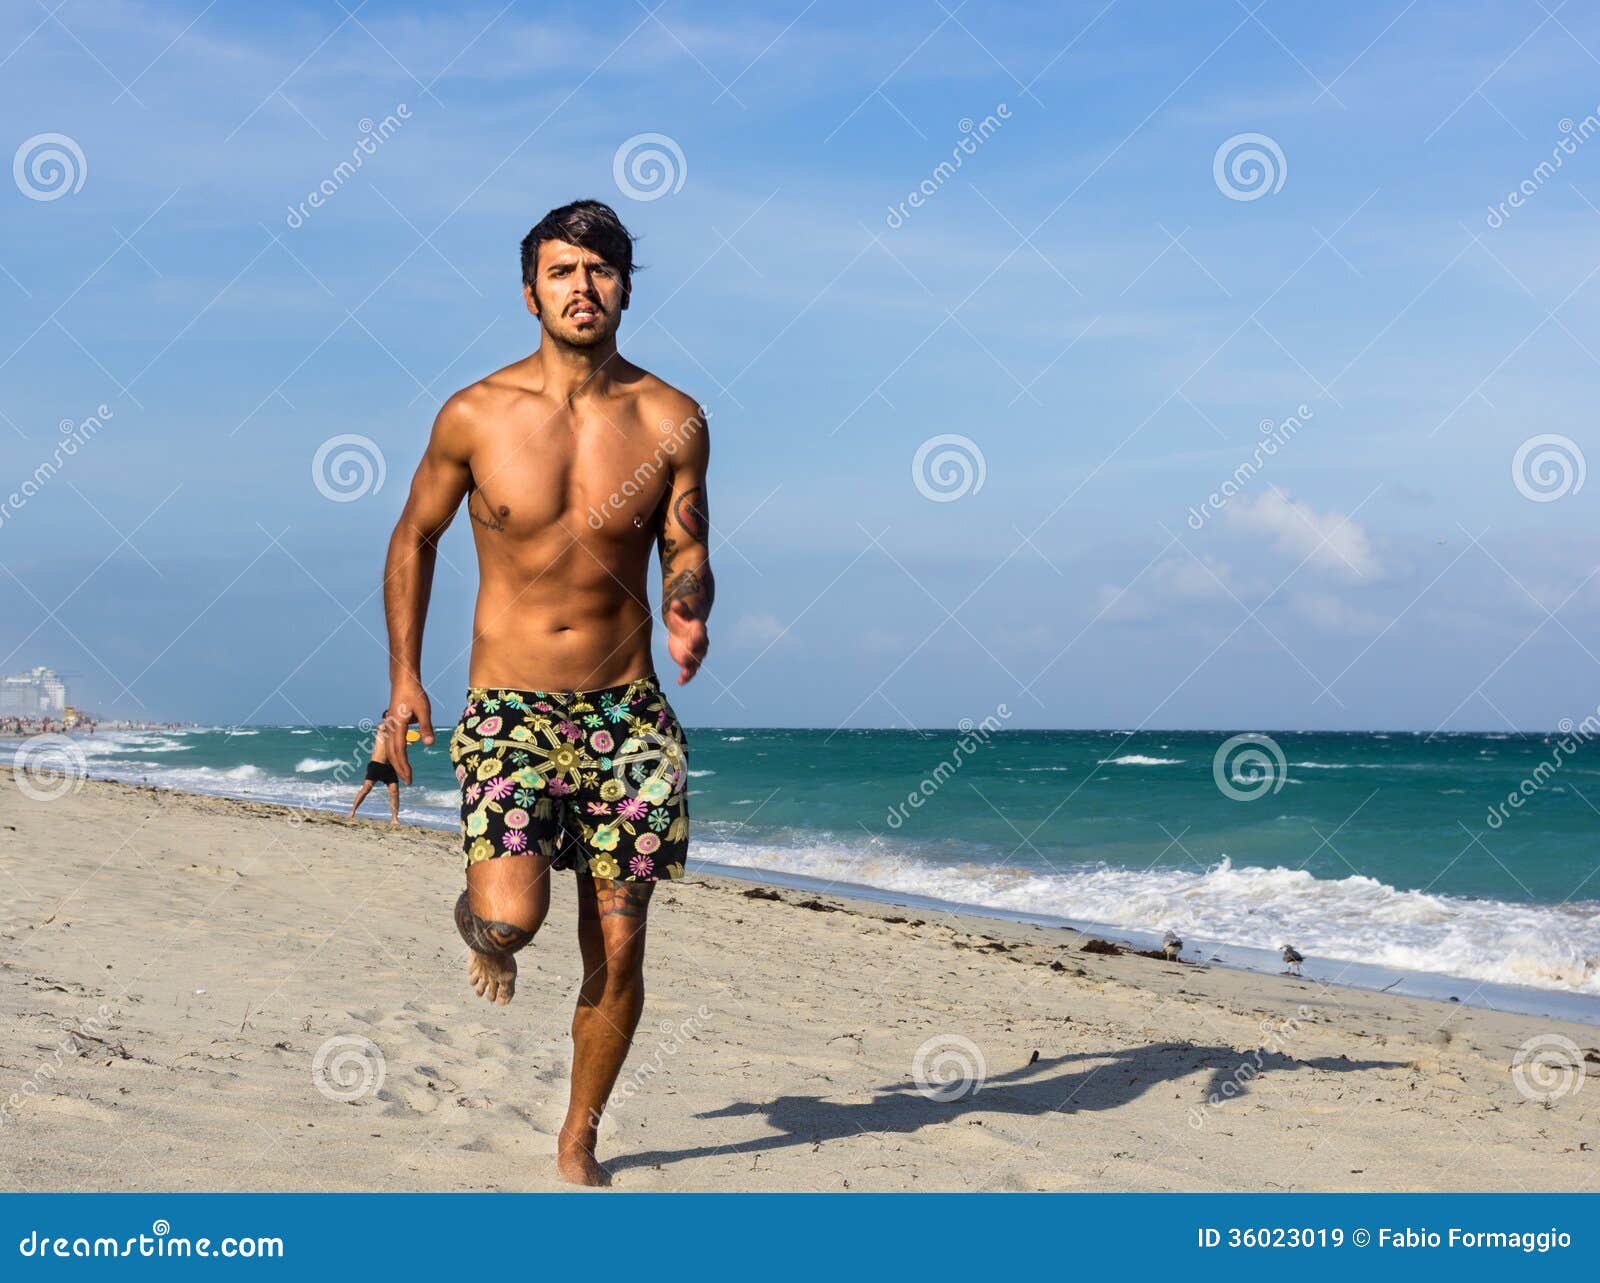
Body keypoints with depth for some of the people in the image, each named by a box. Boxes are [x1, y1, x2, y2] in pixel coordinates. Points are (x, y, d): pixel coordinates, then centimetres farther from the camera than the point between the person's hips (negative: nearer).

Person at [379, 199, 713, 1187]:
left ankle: (579, 1143, 25)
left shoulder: (672, 420, -1)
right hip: (508, 708, -1)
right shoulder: (475, 416, -3)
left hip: (626, 712, 2)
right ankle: (481, 929, 20)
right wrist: (404, 677, 6)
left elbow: (687, 553, 8)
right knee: (510, 916, -20)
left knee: (617, 948, 3)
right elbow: (415, 538, 11)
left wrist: (688, 610, -16)